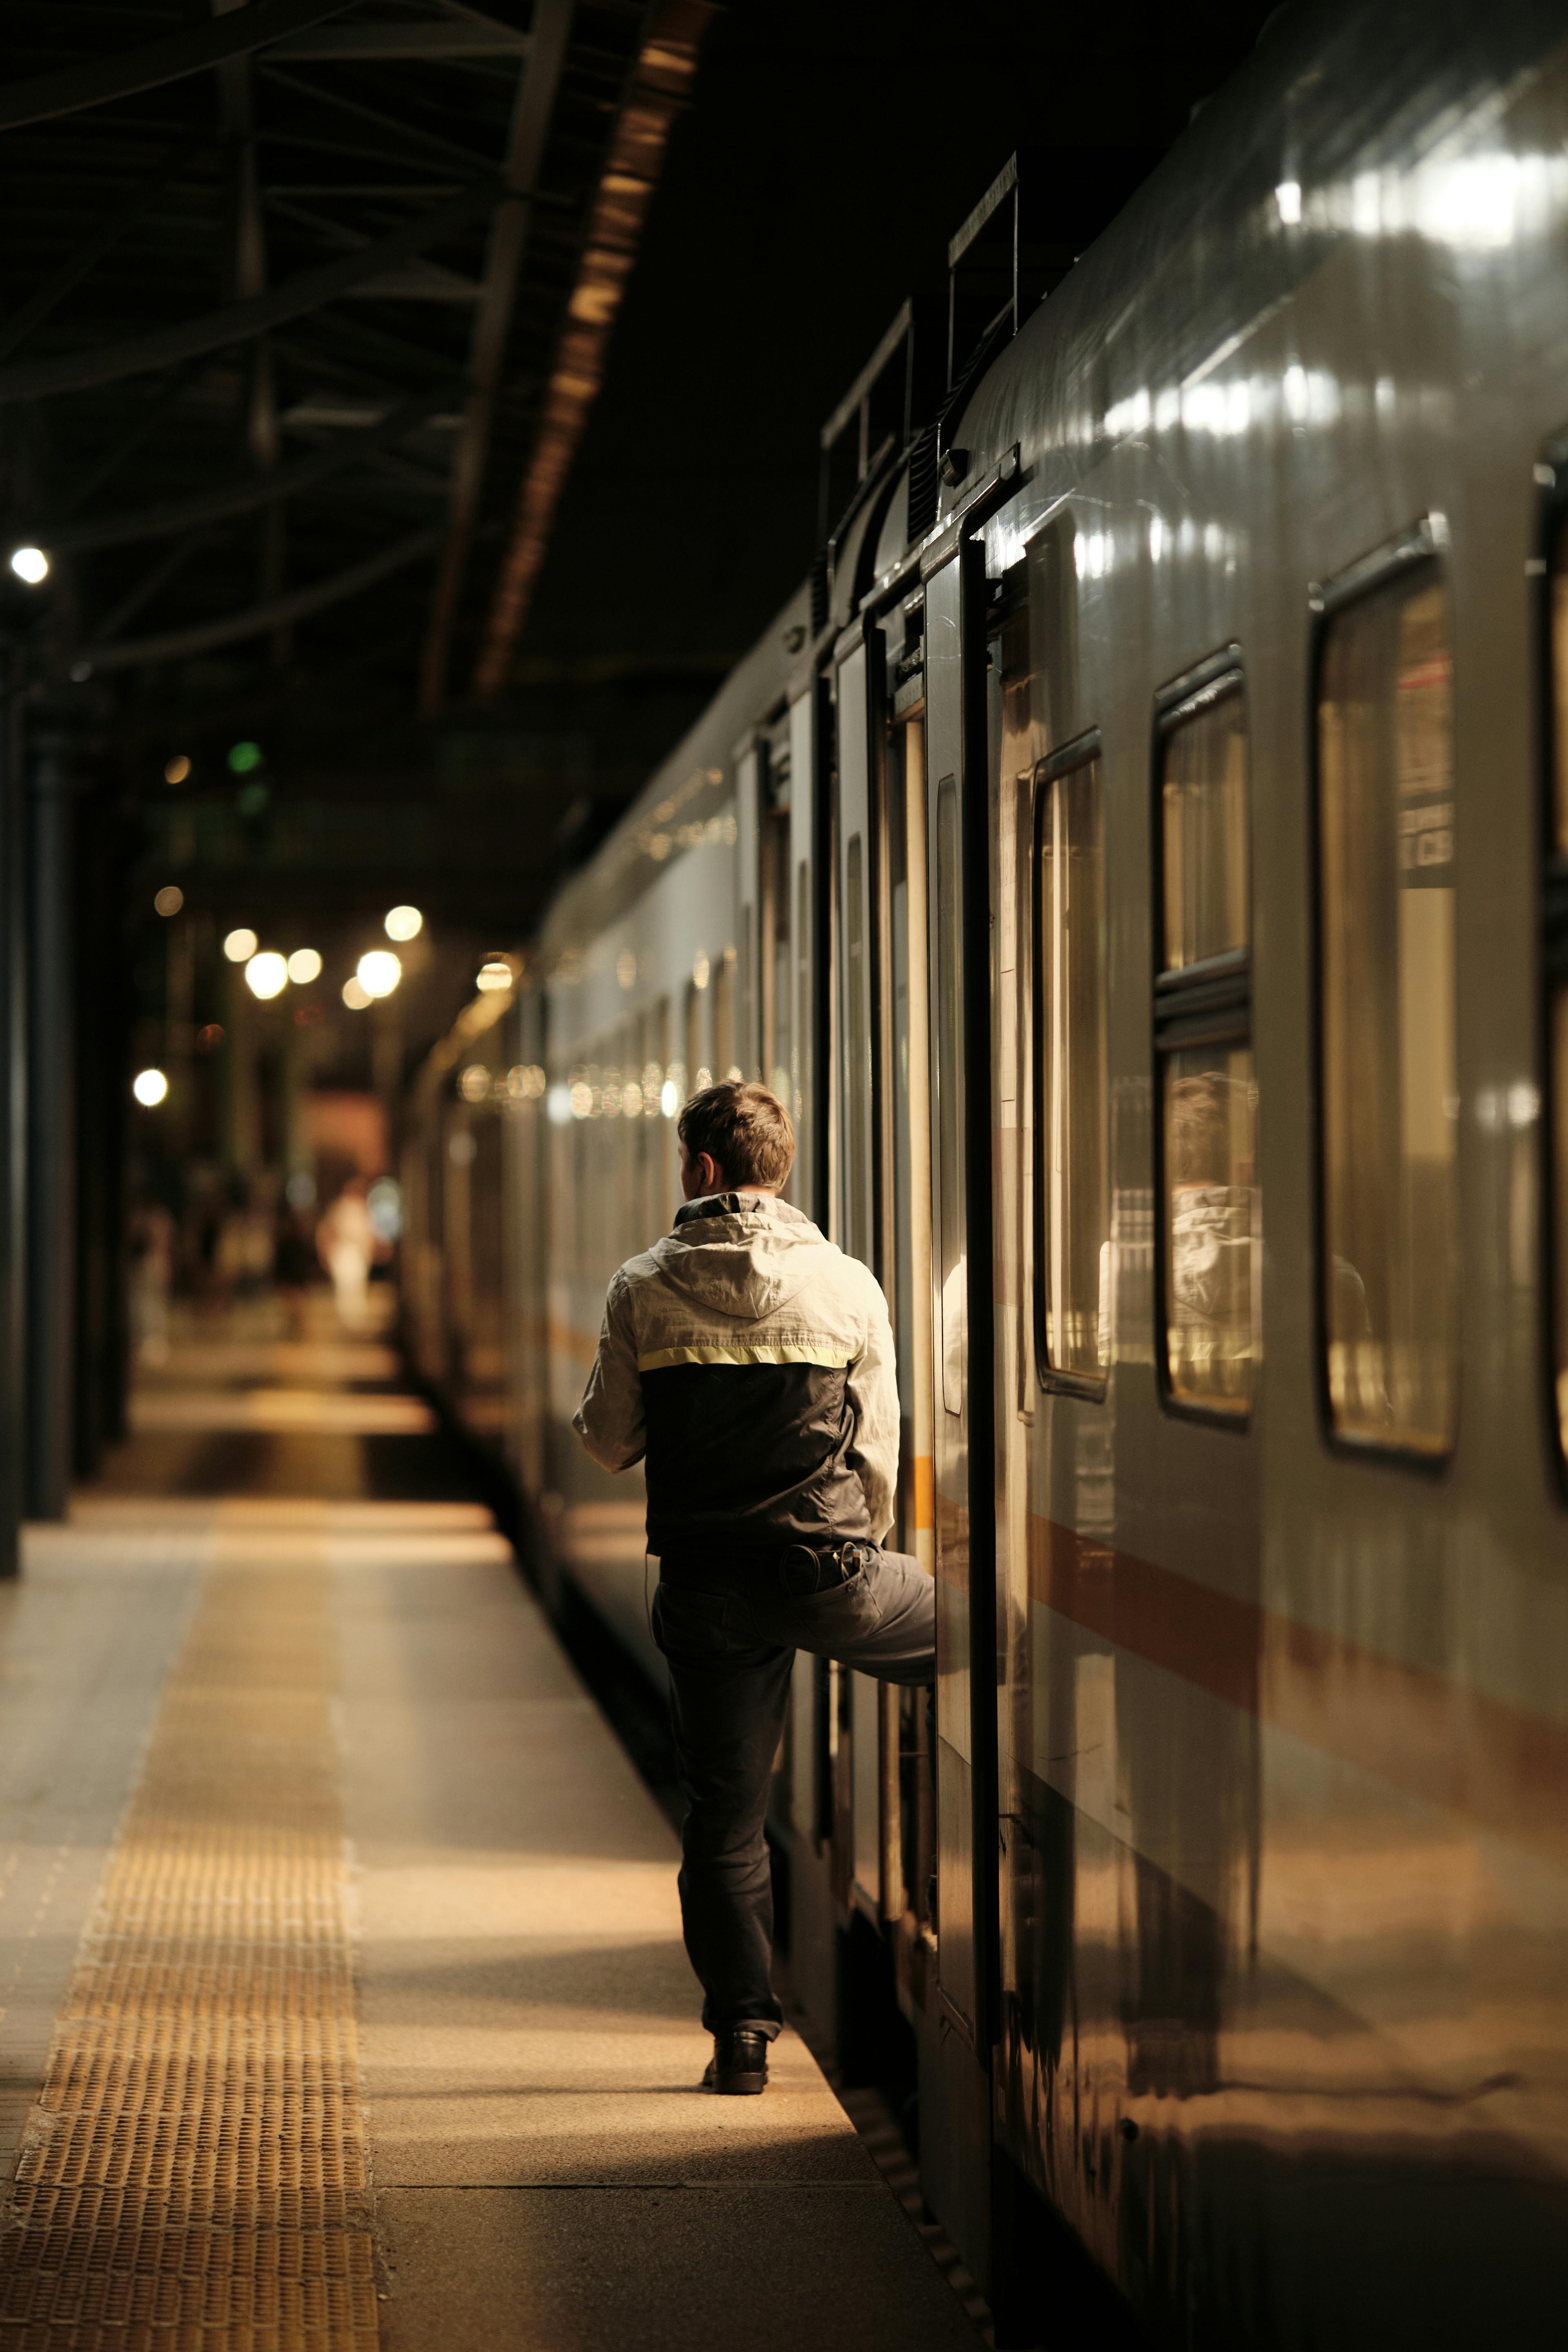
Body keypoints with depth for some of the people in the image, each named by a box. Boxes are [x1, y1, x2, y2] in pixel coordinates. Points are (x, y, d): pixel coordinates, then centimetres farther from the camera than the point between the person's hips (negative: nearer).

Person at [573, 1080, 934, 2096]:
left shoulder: (643, 1289, -2)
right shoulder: (848, 1285, -1)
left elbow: (610, 1444, 4)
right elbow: (879, 1452, 4)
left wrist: (592, 1406, 26)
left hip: (705, 1584, 2)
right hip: (828, 1572, -1)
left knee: (724, 1813, 10)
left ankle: (742, 2034, 10)